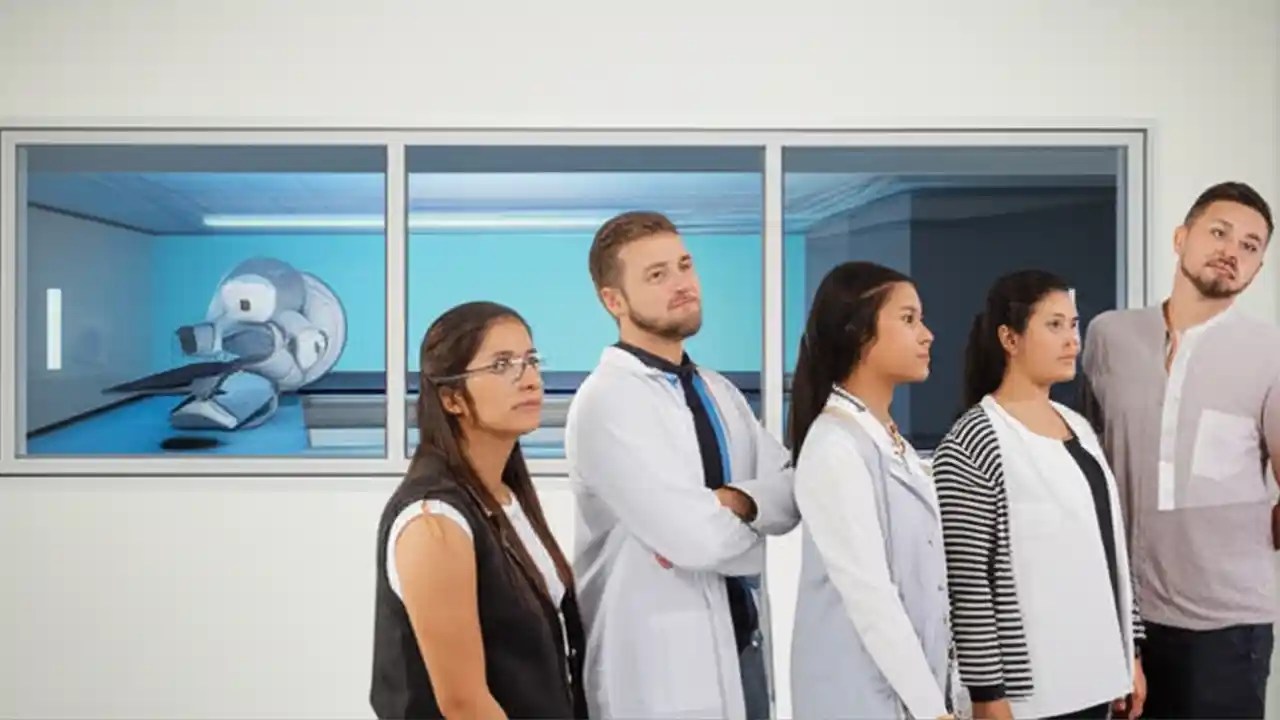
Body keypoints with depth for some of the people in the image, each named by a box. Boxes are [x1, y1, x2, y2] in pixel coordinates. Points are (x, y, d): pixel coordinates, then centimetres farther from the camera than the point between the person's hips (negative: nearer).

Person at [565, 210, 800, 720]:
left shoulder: (718, 390, 11)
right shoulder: (606, 402, -15)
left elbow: (795, 491, 3)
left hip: (740, 643, 7)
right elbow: (694, 538, -21)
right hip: (662, 667, -7)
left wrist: (734, 502, -17)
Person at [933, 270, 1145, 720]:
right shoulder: (972, 444, -14)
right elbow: (966, 584, -16)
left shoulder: (1079, 428, 11)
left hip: (1093, 676, 7)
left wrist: (1131, 653, 14)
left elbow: (1110, 547, 15)